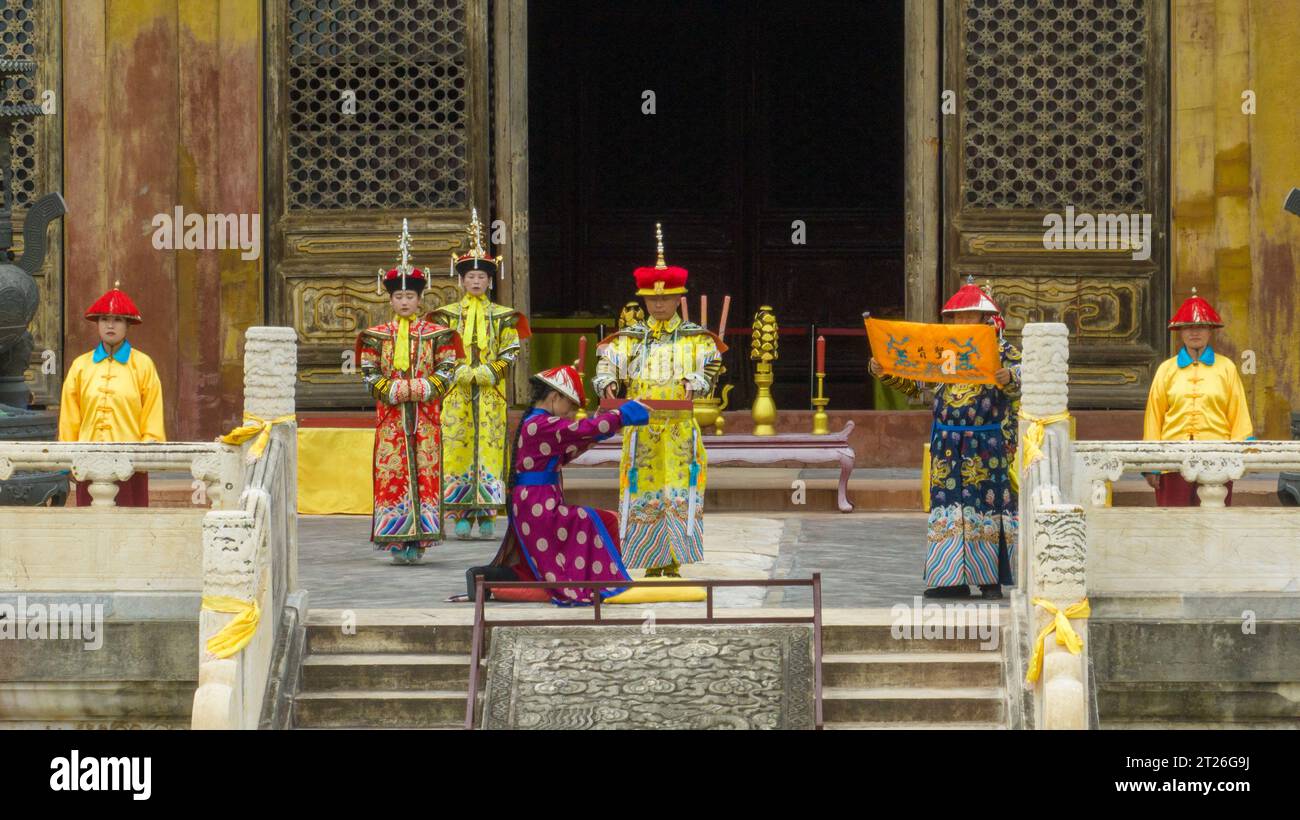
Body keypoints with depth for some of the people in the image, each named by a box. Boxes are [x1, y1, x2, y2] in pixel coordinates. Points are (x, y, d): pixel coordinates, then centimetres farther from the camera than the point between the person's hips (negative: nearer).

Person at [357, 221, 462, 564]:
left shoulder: (434, 334, 7)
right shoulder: (377, 336, 7)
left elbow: (447, 369, 3)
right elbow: (368, 373, 4)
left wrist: (424, 388, -13)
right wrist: (392, 390, -12)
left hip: (425, 414, 0)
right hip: (390, 415, 0)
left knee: (425, 471, -3)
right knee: (391, 472, -5)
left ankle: (419, 539, -1)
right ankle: (397, 540, -3)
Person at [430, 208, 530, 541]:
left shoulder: (502, 316, 8)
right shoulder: (448, 315, 8)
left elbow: (510, 351, 3)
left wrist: (491, 371, -12)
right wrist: (459, 371, -12)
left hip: (491, 392, 0)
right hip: (457, 392, 0)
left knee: (490, 445, -3)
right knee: (458, 447, -3)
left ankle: (486, 513, 0)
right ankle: (463, 516, -1)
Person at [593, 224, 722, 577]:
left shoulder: (695, 337, 8)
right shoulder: (630, 337, 11)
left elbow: (708, 366, -3)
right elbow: (608, 361, 1)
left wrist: (695, 383, -24)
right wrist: (607, 382, -20)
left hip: (680, 425, -1)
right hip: (641, 425, 1)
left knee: (679, 490, -5)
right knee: (644, 490, 0)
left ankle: (673, 561, -1)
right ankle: (651, 562, 5)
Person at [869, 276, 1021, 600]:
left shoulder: (1003, 351, 1)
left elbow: (1018, 385, -14)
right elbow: (912, 382, 14)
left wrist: (1007, 378, -37)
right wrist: (885, 372, -3)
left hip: (987, 445, -4)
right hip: (947, 445, 4)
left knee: (986, 505, -3)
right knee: (948, 505, 0)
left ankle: (992, 578, 2)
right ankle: (952, 578, 1)